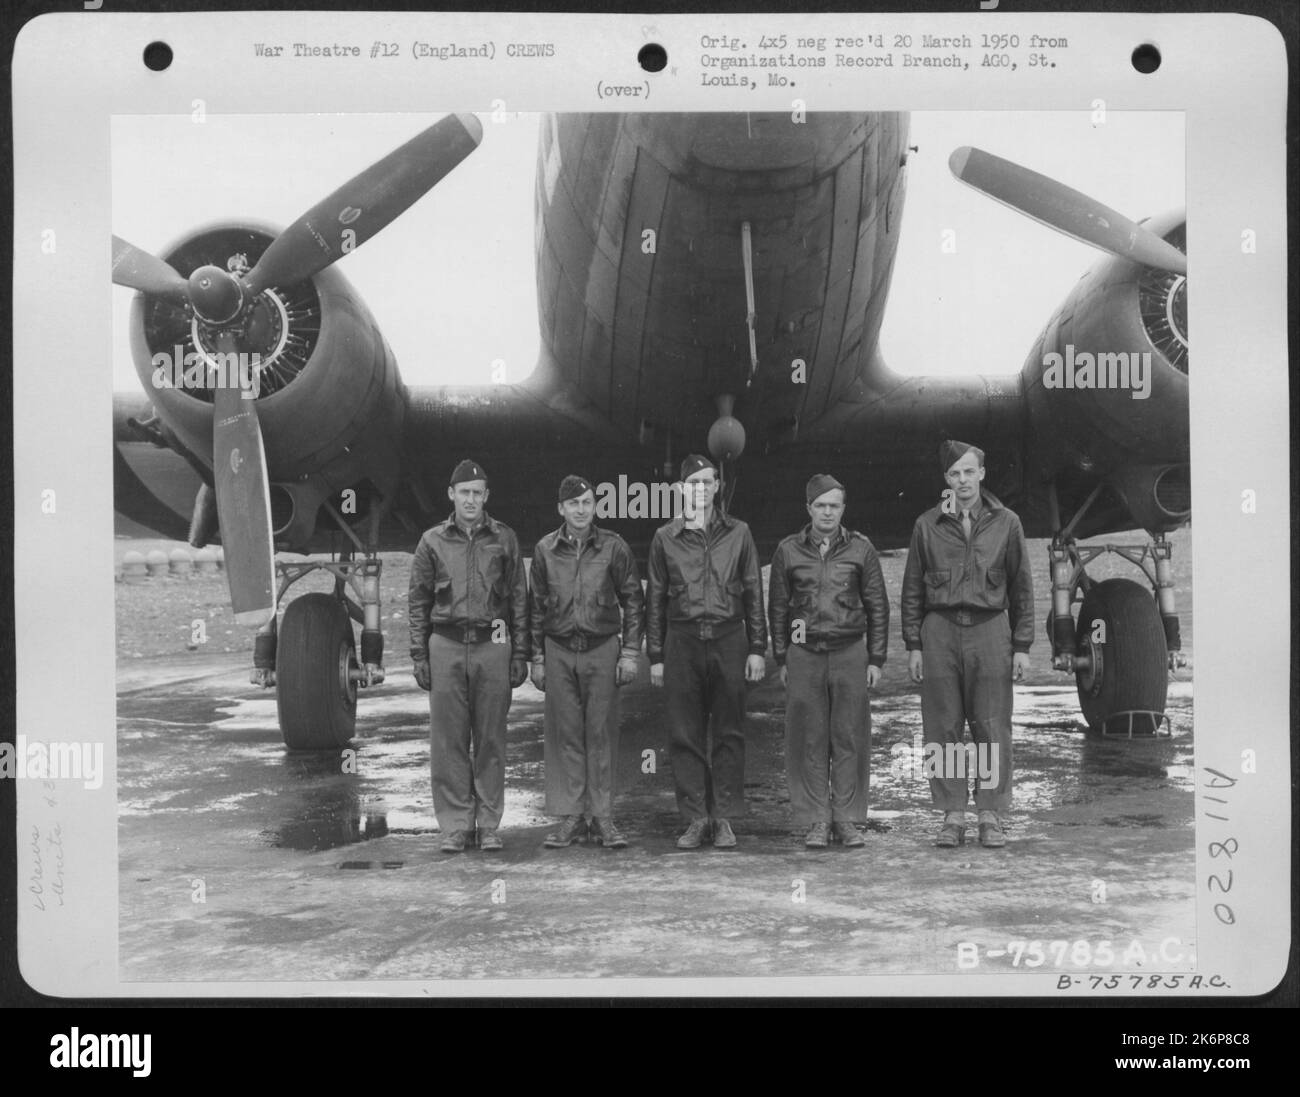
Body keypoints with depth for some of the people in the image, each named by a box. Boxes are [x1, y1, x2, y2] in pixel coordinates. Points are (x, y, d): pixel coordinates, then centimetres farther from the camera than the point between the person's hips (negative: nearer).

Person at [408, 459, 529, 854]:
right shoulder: (433, 541, 7)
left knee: (490, 739, 3)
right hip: (446, 645, 0)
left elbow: (519, 599, 8)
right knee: (448, 740, 1)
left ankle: (488, 825, 11)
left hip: (492, 645, 0)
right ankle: (454, 825, 8)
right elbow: (418, 601, 8)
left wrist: (520, 654, 3)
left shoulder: (504, 539, 7)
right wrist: (419, 655, 2)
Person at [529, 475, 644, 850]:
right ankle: (569, 816, 10)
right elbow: (536, 607, 10)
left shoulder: (613, 547, 1)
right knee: (564, 734, 3)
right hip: (559, 651, 1)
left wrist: (630, 653, -2)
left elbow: (633, 601, 4)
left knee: (602, 733, 1)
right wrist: (536, 658, 6)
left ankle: (603, 817, 9)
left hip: (602, 649, -1)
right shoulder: (545, 550, 5)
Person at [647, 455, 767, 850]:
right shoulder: (665, 538, 7)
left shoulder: (737, 533, 7)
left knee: (729, 732, 3)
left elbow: (754, 593, 8)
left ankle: (724, 817, 10)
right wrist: (655, 656, 5)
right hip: (682, 642, 0)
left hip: (728, 640, 0)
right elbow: (655, 599, 9)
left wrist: (757, 648, 2)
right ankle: (695, 817, 10)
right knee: (685, 735, 2)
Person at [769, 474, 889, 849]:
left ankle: (848, 820, 9)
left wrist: (876, 659, 3)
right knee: (810, 739, 1)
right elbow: (778, 607, 10)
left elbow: (877, 606, 7)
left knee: (849, 738, 1)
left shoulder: (861, 549, 4)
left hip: (850, 653, 0)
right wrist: (781, 659, 6)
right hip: (804, 653, 0)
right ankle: (816, 821, 7)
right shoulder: (788, 550, 5)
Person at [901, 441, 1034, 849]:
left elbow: (1021, 587, 8)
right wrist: (913, 645, 3)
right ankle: (952, 815, 9)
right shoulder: (927, 525, 7)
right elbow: (912, 589, 9)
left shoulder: (1006, 523, 7)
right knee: (943, 730, 1)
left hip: (990, 629, -1)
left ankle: (991, 815, 6)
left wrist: (1022, 646, 3)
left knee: (992, 730, -1)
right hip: (940, 631, 1)